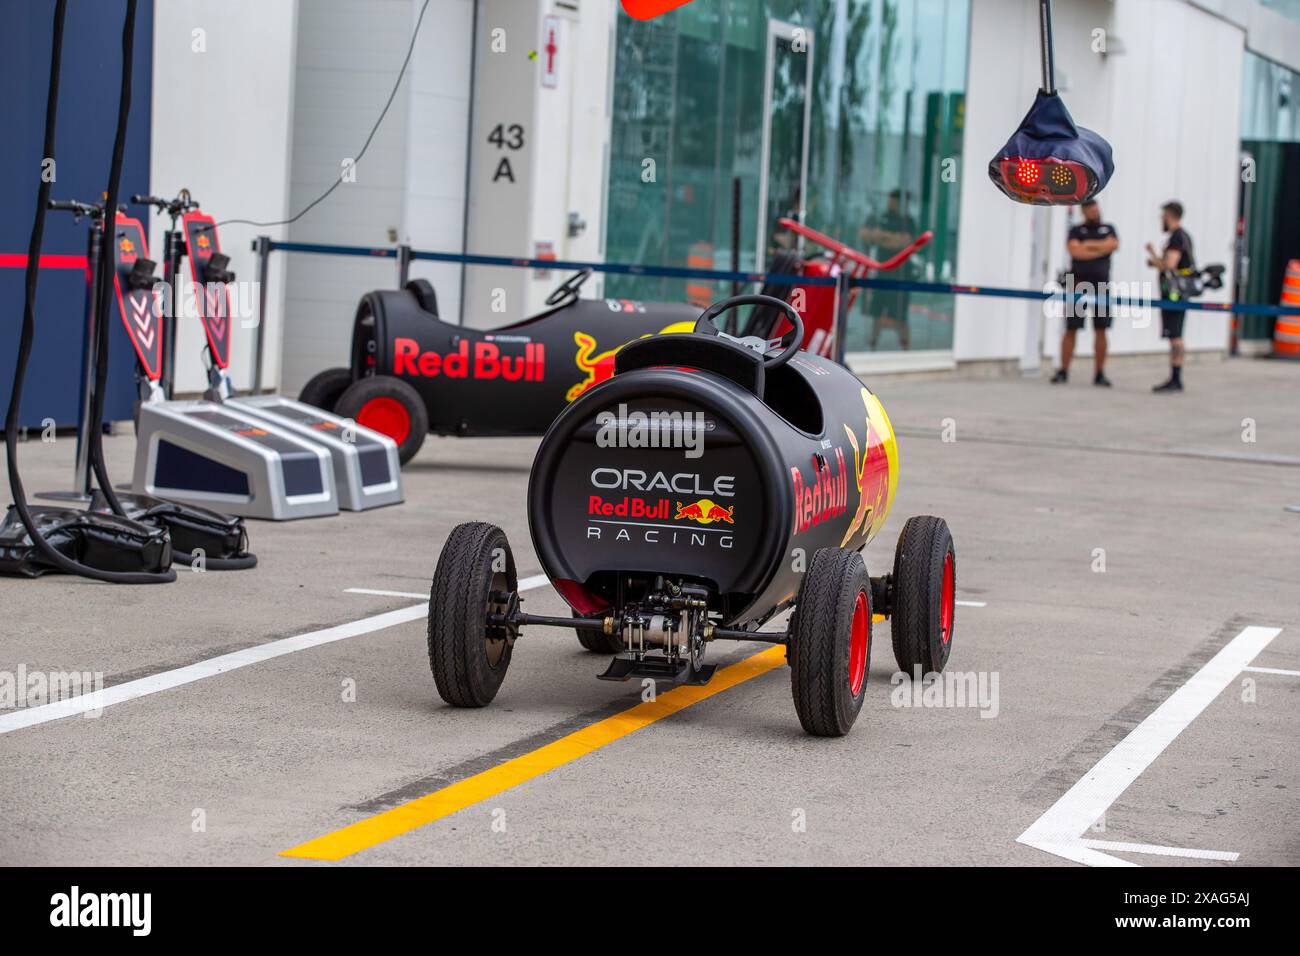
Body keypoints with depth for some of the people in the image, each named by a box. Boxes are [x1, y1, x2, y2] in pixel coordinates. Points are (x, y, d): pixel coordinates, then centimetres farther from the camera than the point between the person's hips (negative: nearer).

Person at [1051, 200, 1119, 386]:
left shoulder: (1108, 229, 15)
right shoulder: (1076, 231, 6)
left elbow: (1114, 244, -5)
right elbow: (1074, 250, -12)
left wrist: (1089, 245, -6)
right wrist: (1101, 249, -8)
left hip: (1101, 285, 2)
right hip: (1078, 284, -2)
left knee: (1100, 330, 2)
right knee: (1071, 329, -1)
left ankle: (1099, 374, 6)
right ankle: (1063, 371, 4)